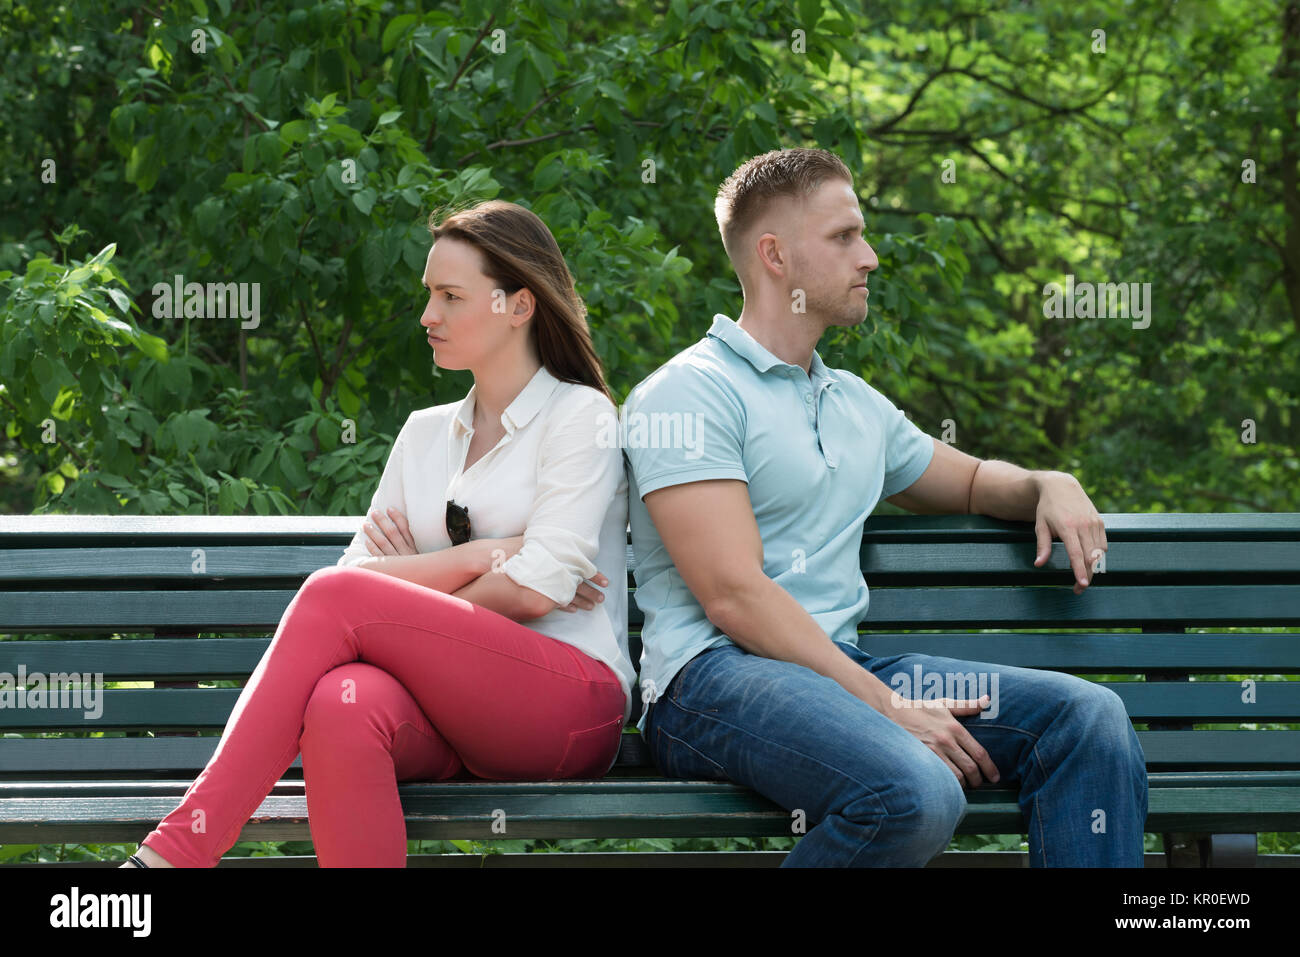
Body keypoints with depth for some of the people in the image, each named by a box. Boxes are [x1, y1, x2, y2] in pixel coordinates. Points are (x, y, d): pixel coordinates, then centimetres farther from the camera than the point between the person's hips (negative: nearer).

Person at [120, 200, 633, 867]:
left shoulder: (579, 414, 6)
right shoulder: (424, 433, 25)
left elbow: (534, 589, -7)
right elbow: (361, 567, 10)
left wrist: (417, 578, 3)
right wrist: (483, 555, -2)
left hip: (570, 701, -4)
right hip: (444, 710, 4)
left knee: (334, 597, -27)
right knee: (342, 709, -35)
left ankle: (175, 851, -38)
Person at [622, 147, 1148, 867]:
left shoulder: (855, 403, 24)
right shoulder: (687, 395, -3)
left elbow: (970, 480, 43)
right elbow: (736, 597, -13)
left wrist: (1049, 486, 17)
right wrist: (889, 710, -19)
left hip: (844, 666, 8)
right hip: (713, 674, -8)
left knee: (1088, 715, -14)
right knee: (916, 794, -37)